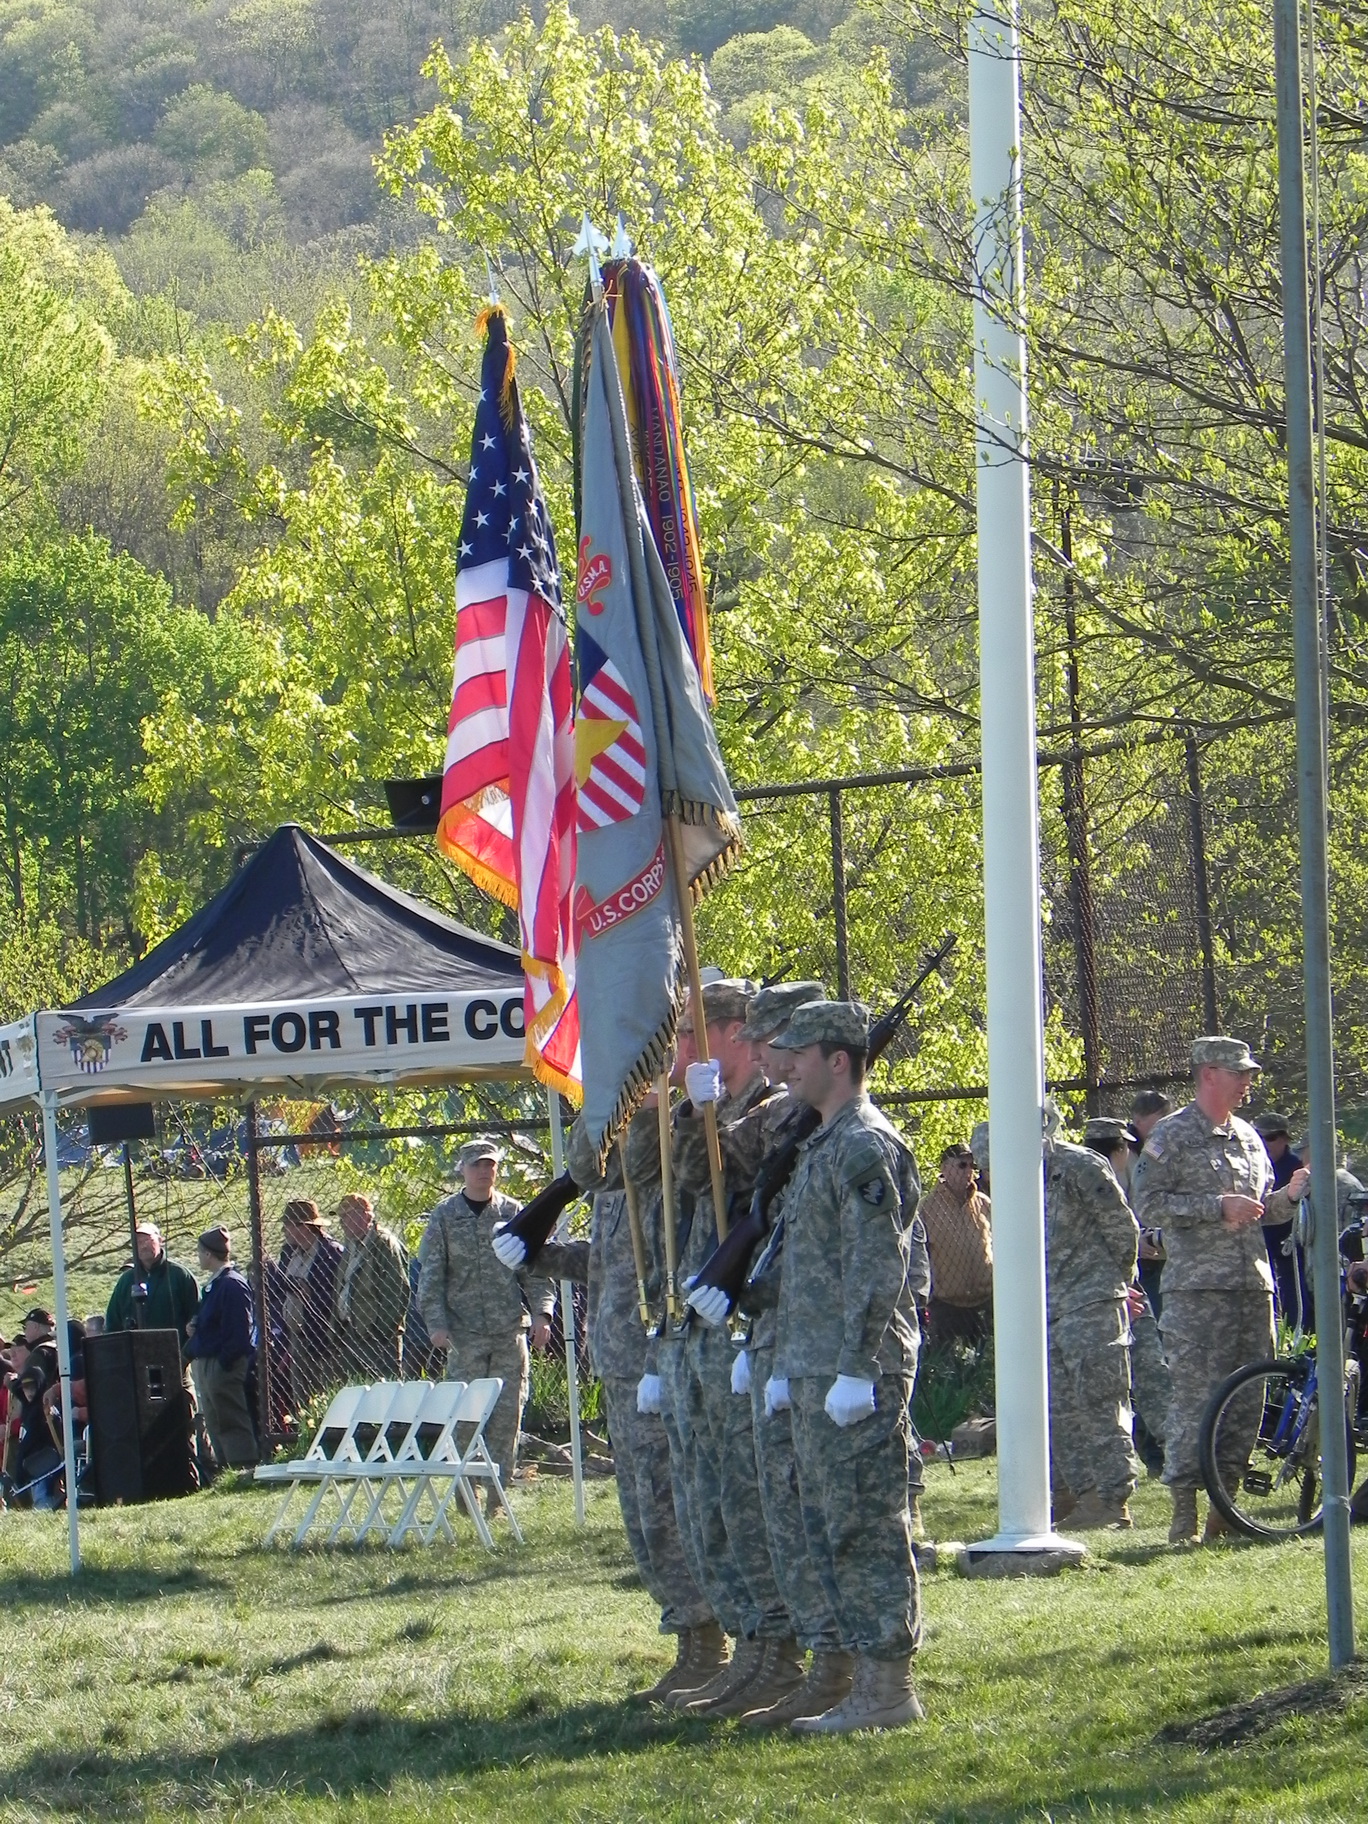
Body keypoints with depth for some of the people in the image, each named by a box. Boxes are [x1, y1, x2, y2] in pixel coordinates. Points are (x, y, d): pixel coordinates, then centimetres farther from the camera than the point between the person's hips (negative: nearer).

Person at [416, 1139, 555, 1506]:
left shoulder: (512, 1213, 9)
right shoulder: (445, 1215, 4)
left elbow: (535, 1269, 10)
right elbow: (430, 1275, 1)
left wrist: (541, 1311, -4)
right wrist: (436, 1323, -9)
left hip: (511, 1329, 2)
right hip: (464, 1332, -2)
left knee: (508, 1412, -1)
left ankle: (498, 1493, 4)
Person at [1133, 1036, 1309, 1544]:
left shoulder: (1247, 1137, 19)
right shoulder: (1171, 1136, -2)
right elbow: (1148, 1207, -11)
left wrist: (1289, 1195, 5)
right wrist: (1217, 1206, -16)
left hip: (1253, 1287, 7)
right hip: (1198, 1289, -7)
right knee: (1196, 1400, -10)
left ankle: (1225, 1509, 12)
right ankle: (1184, 1514, -7)